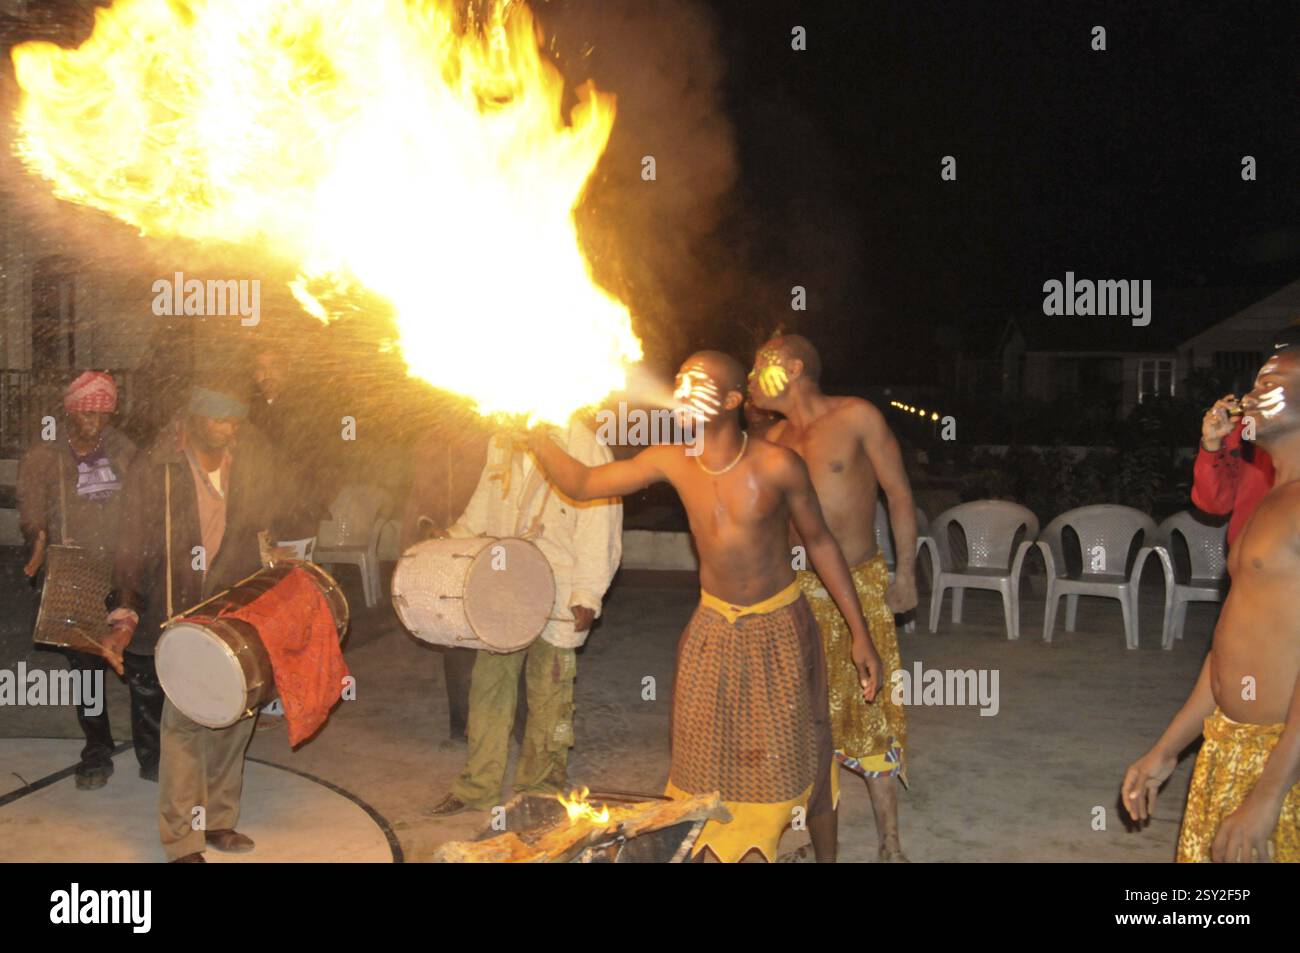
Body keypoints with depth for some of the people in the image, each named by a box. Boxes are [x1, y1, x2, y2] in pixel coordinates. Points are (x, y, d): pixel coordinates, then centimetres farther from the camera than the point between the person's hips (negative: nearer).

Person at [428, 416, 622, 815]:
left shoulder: (586, 449, -12)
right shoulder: (502, 443, 8)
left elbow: (598, 531, -13)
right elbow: (482, 507, 18)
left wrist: (587, 596, -18)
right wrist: (448, 542, 2)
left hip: (556, 600, -6)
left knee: (548, 695, 7)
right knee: (489, 682, 10)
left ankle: (540, 790, 23)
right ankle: (478, 786, 24)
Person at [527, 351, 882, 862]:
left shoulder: (777, 465, -19)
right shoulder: (672, 461, -9)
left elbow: (820, 542, -7)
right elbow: (580, 483, -2)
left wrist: (860, 633, -6)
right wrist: (534, 431, -18)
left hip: (779, 628, -3)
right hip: (713, 627, 3)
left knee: (799, 759, 7)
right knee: (701, 762, 10)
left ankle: (826, 854, 29)